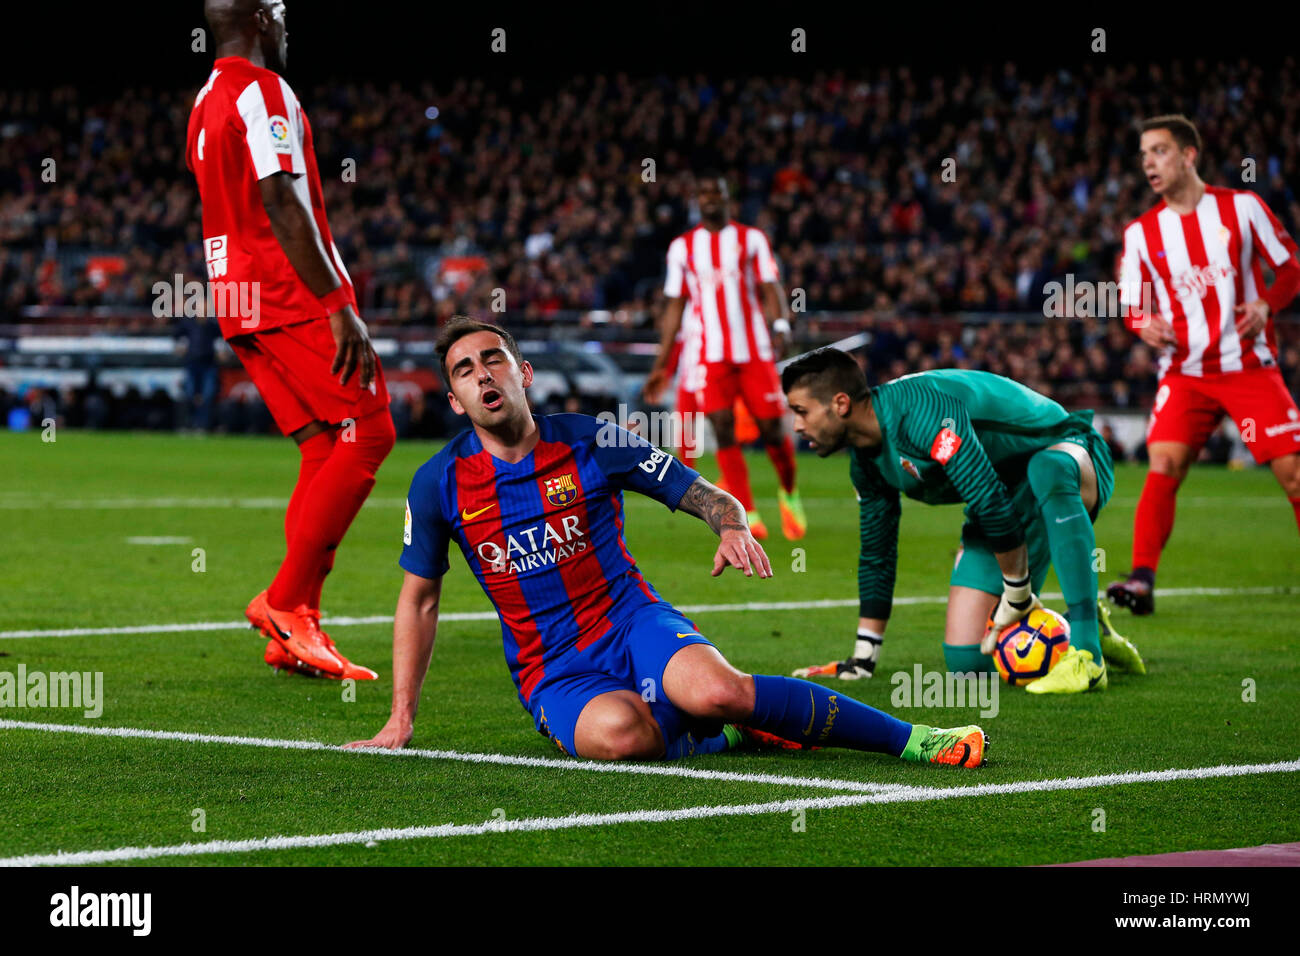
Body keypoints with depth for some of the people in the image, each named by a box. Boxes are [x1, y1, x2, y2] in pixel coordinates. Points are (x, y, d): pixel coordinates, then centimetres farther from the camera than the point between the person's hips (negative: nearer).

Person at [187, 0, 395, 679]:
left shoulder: (206, 102, 19)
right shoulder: (263, 93, -11)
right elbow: (282, 207, -20)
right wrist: (339, 306, -21)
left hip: (235, 298, 9)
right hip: (290, 297, -9)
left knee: (323, 450, 9)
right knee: (367, 434, -7)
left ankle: (296, 628, 3)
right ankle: (285, 601, -10)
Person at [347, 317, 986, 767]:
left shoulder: (591, 442, -2)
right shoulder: (439, 484, 1)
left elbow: (711, 498, 4)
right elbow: (419, 599, 12)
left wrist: (734, 529, -20)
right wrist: (401, 719, 7)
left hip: (632, 623, 0)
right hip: (554, 676, 0)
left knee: (711, 689, -35)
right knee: (619, 732, -38)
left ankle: (913, 740, -21)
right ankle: (730, 733, -7)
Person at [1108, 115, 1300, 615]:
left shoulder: (1242, 207, -1)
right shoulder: (1141, 231, 5)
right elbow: (1132, 305, 10)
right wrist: (1144, 324, -13)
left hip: (1250, 367, -1)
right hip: (1185, 372, 1)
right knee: (1163, 466, -17)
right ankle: (1142, 579, -19)